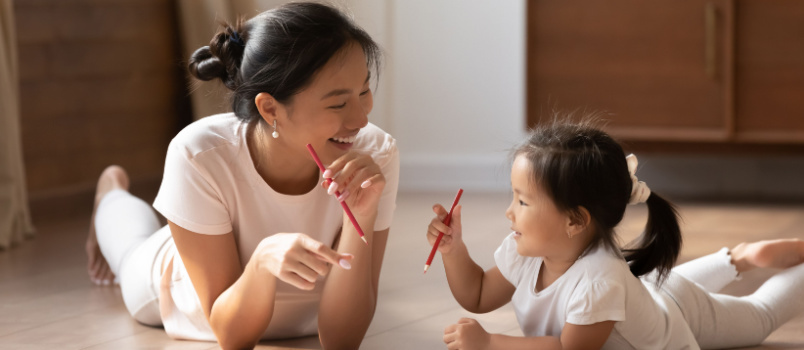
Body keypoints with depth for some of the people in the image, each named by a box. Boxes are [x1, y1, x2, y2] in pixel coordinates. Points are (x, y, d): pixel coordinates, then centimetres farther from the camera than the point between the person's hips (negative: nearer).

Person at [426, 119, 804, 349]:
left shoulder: (598, 279, -51)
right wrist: (454, 249, -29)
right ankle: (735, 259, 49)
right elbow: (477, 297, -13)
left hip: (680, 312, -5)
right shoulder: (524, 251, -28)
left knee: (757, 314, 24)